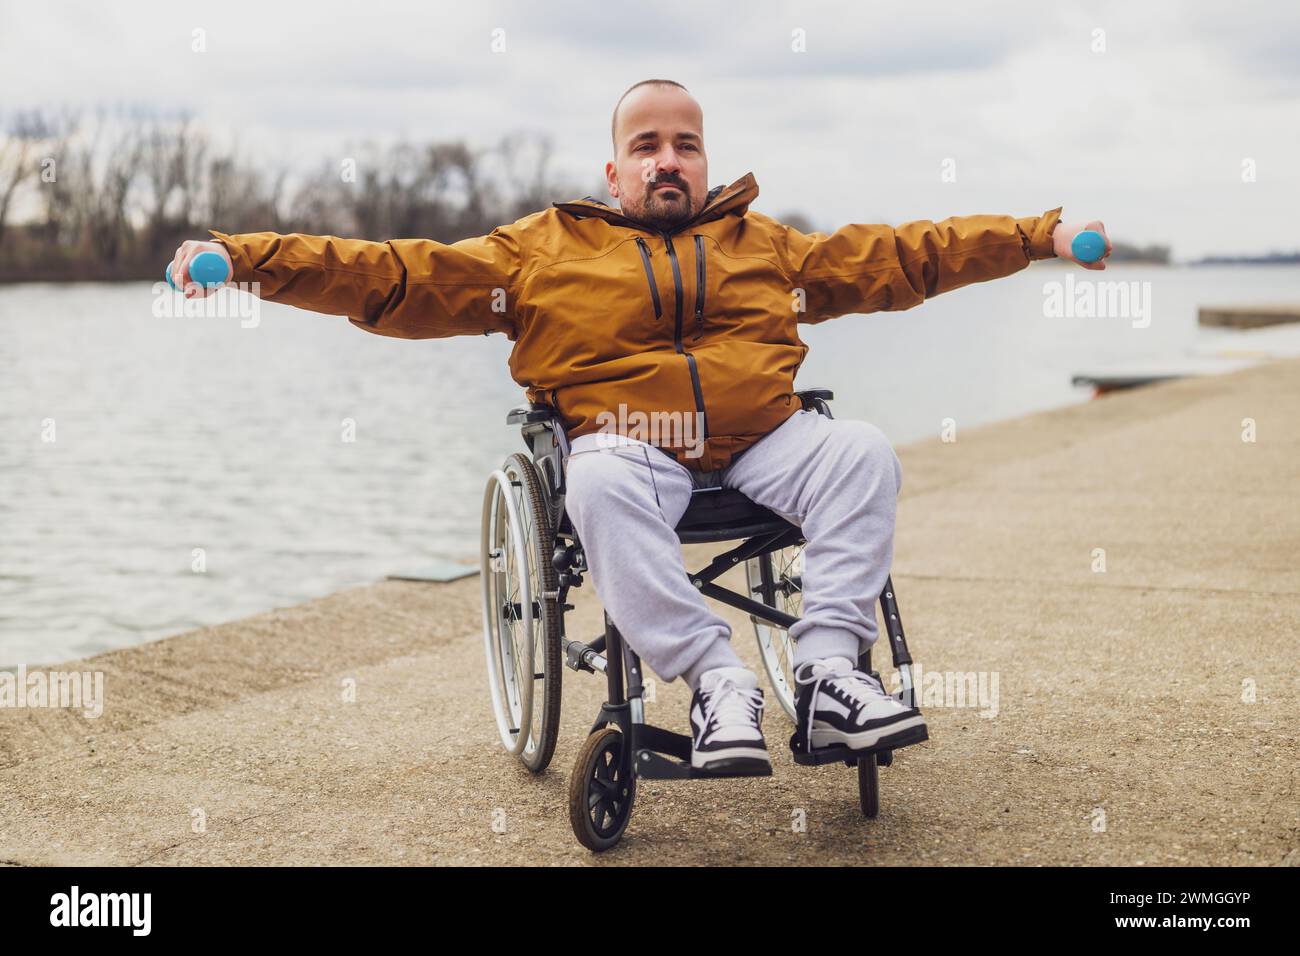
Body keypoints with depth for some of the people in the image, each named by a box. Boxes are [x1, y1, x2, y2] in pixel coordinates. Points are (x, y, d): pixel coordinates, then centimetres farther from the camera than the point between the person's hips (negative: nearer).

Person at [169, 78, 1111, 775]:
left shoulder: (766, 245, 22)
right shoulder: (543, 248, 13)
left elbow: (901, 257, 25)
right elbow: (394, 278, 7)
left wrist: (1041, 235, 19)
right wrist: (244, 256, -4)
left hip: (763, 440, 3)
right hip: (627, 442, -2)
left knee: (862, 451, -24)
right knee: (601, 483, -36)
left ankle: (829, 666, -28)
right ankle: (718, 680, -34)